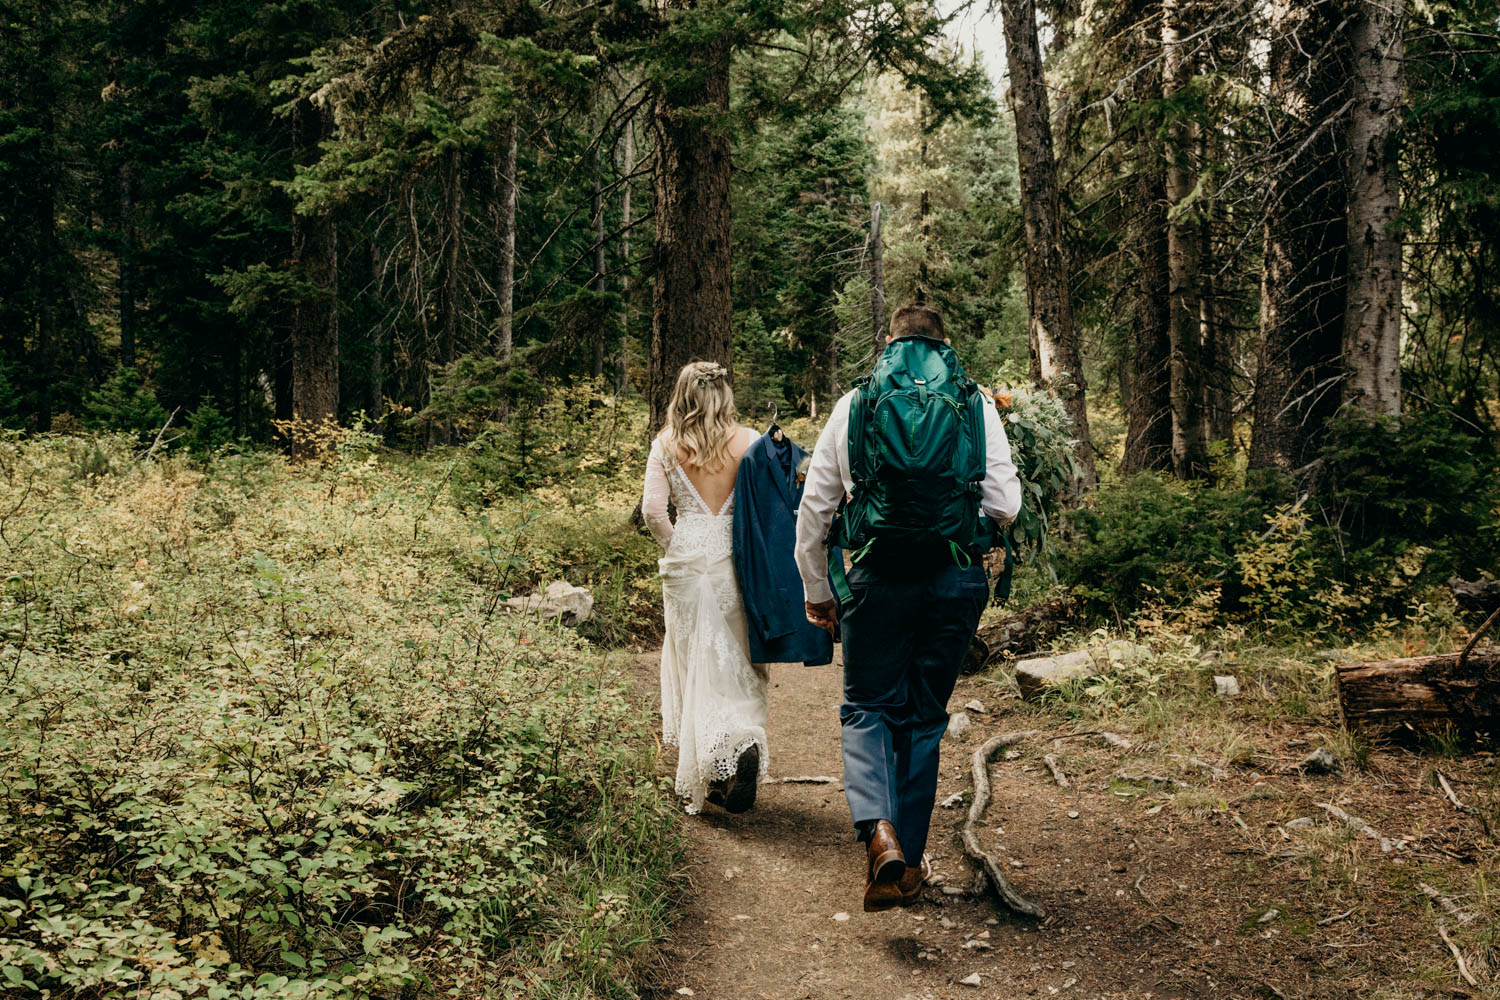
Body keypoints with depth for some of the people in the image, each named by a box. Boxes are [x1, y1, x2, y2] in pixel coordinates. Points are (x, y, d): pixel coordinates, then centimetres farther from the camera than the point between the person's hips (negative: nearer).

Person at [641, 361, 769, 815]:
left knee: (693, 659, 8)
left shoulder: (666, 446, 0)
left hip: (687, 557, 0)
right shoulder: (747, 441, -2)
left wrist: (676, 545, 12)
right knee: (737, 659, 11)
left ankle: (705, 774, 7)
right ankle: (745, 744, -14)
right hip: (735, 557, 0)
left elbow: (652, 510, -4)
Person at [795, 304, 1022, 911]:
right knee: (925, 717, 13)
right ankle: (908, 863, 17)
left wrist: (816, 591, 17)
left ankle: (878, 829, -16)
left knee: (867, 708, 10)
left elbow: (813, 509, 6)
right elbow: (1005, 505, 0)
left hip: (877, 576, -1)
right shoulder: (977, 406, 3)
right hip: (956, 579, 1)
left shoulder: (854, 406, 4)